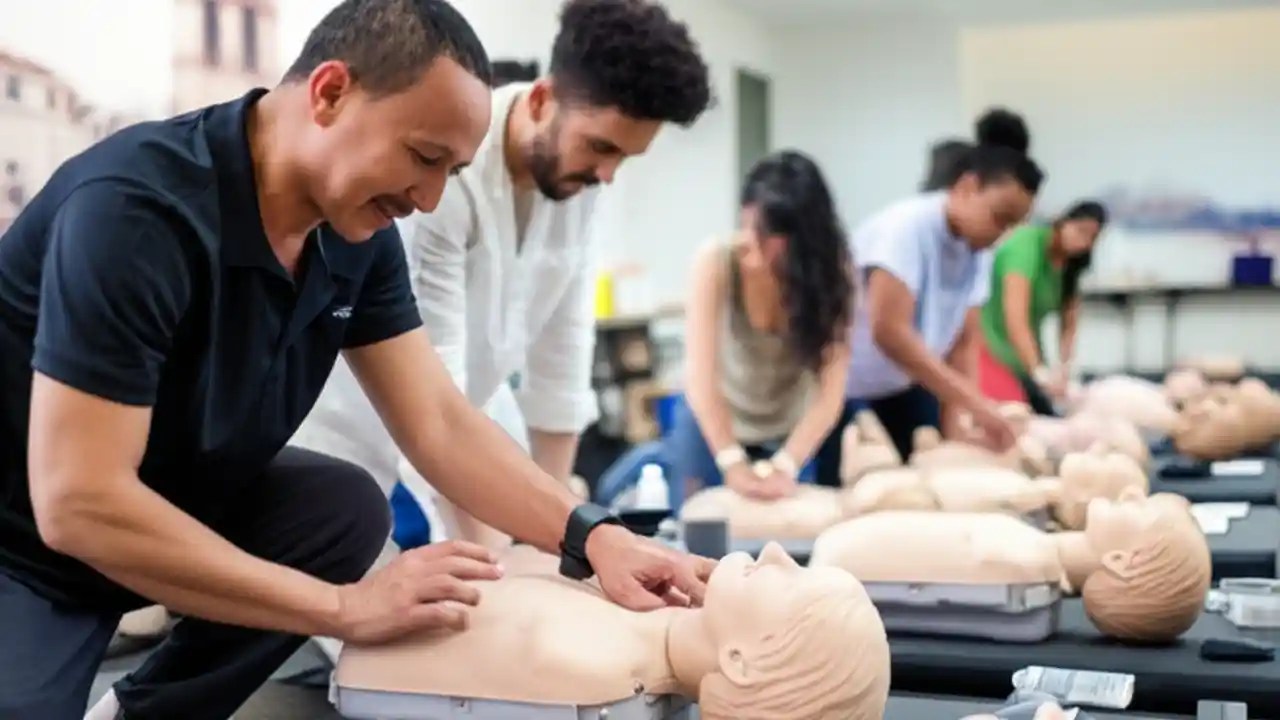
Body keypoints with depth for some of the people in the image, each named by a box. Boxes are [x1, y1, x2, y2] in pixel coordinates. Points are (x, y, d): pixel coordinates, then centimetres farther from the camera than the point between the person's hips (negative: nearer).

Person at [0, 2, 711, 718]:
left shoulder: (359, 232, -7)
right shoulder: (137, 208, -30)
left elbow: (442, 422, -5)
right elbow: (78, 504, -33)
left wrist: (593, 535, -21)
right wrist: (343, 606, -31)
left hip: (177, 505, 8)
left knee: (348, 505, -12)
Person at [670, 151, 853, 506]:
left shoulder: (834, 273, -23)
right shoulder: (717, 261, -27)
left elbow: (830, 393, -27)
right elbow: (700, 375, -31)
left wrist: (785, 466, -40)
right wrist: (732, 463, -40)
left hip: (793, 429, 1)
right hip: (713, 425, -1)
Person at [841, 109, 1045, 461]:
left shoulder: (978, 252, -3)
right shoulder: (905, 226, -25)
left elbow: (964, 344, -2)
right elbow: (889, 331, -36)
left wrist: (954, 431, -13)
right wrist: (976, 403, -37)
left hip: (906, 388, 7)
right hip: (848, 390, -7)